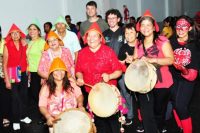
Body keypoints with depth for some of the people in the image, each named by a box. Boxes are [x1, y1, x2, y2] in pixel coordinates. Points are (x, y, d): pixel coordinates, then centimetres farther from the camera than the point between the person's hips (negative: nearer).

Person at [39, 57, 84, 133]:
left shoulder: (71, 83, 6)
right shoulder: (46, 88, -2)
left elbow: (79, 95, 14)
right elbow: (42, 106, -4)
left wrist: (80, 105, -6)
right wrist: (48, 117, -21)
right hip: (55, 120, -1)